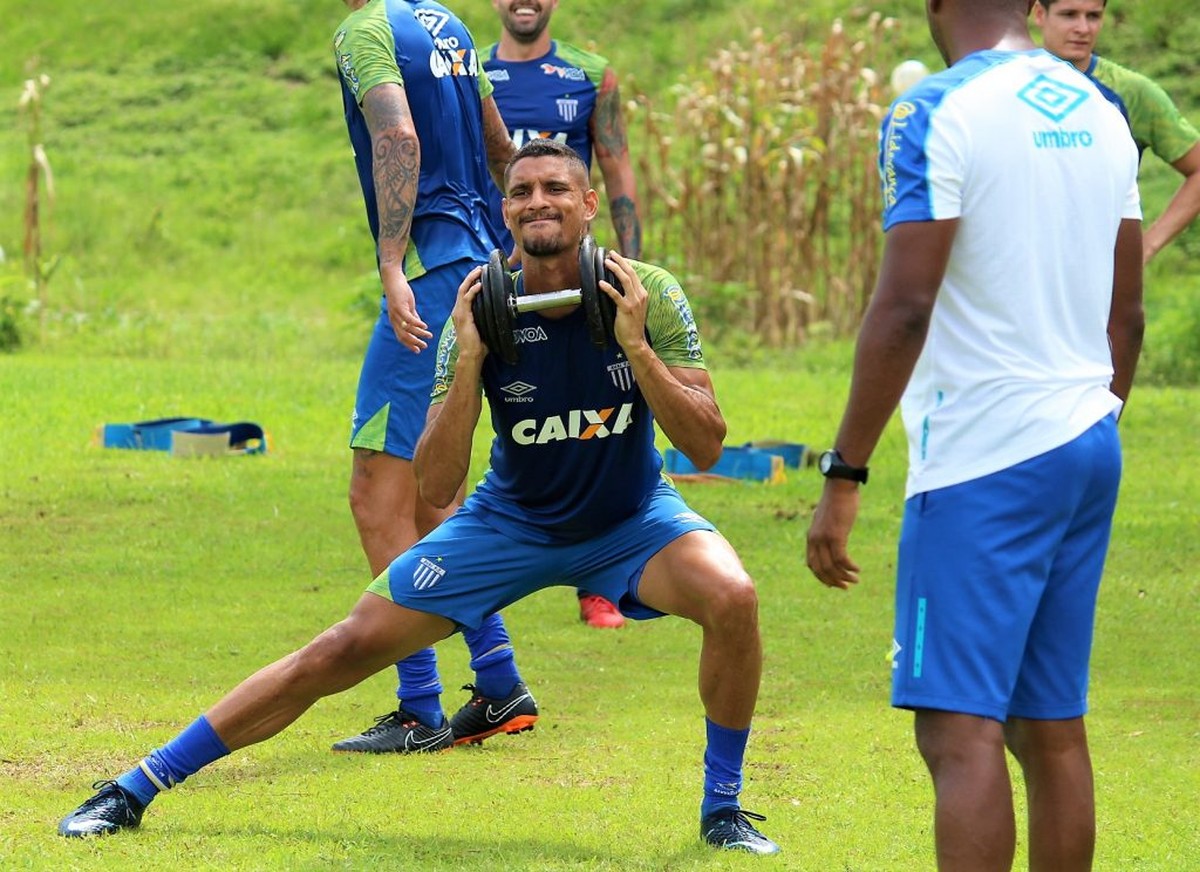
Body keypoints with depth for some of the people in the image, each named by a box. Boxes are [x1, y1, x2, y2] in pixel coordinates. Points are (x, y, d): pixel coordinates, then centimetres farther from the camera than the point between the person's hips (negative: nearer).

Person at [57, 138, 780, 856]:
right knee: (346, 649, -6)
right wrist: (468, 363, -33)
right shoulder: (483, 314, -19)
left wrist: (637, 347, -34)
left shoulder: (652, 296, -19)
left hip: (630, 516, 0)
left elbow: (706, 448, -21)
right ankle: (136, 789, 3)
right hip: (512, 521, 0)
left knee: (732, 596, -31)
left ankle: (722, 808, -10)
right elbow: (437, 488, -21)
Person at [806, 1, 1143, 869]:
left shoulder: (937, 113, -11)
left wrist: (844, 475, -14)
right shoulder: (1100, 114, 11)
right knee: (1052, 728, 11)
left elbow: (905, 308, -17)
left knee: (961, 731, -10)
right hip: (1089, 447, 8)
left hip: (983, 460, -8)